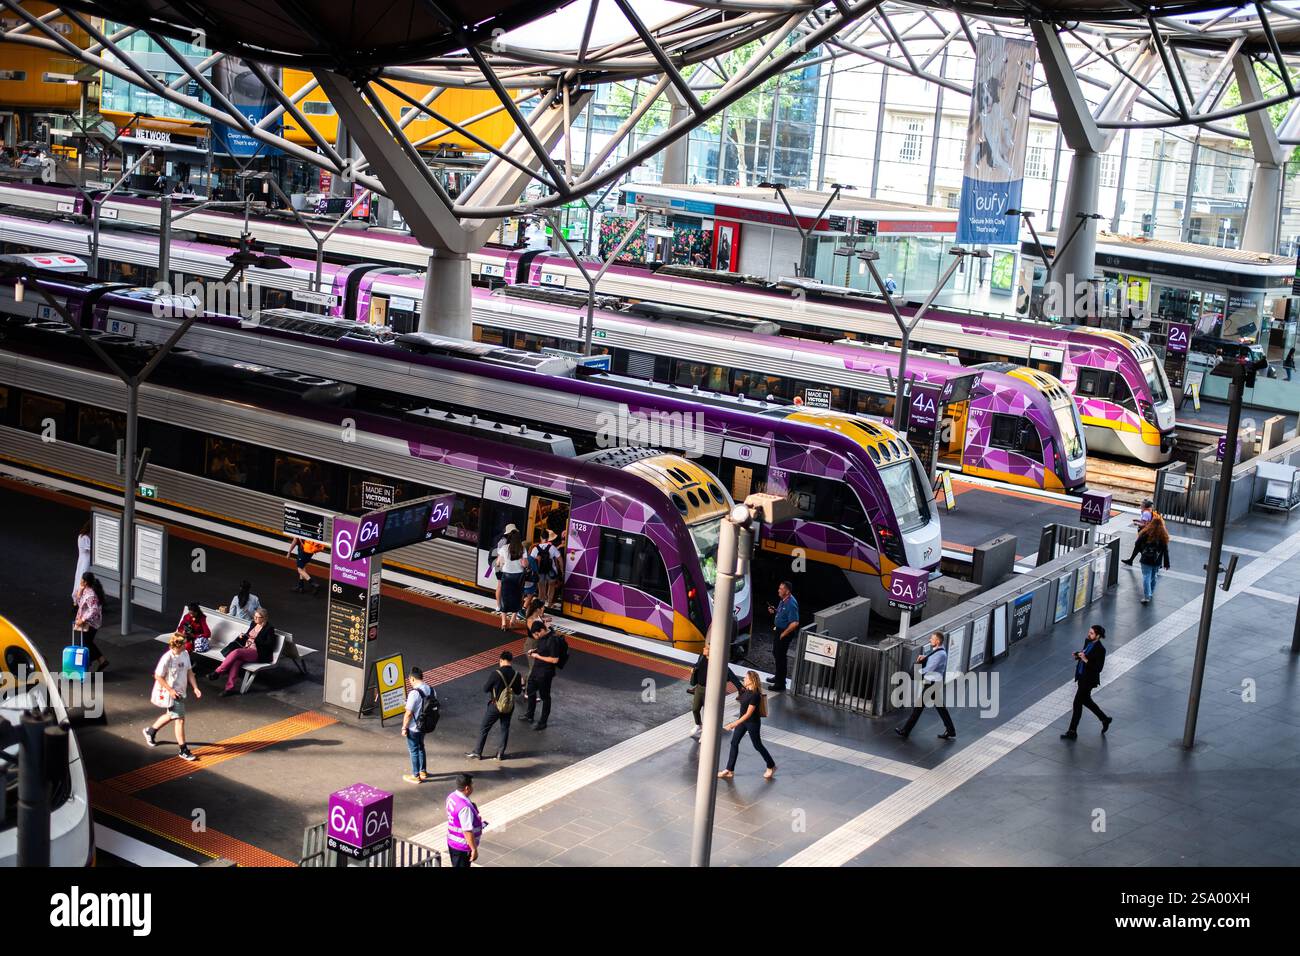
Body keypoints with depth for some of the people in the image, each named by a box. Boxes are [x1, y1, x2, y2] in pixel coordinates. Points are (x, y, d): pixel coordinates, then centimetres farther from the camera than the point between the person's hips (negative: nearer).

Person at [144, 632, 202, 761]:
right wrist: (170, 690, -19)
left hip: (180, 692, 8)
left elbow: (189, 672, 7)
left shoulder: (185, 654, -3)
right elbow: (158, 677, -17)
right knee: (180, 719, -5)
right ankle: (183, 750, 5)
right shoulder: (167, 658, -25)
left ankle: (150, 731, 49)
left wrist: (195, 688, -1)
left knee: (171, 716, 25)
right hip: (171, 693, -8)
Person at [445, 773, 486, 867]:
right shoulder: (465, 807, -32)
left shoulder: (451, 797, -3)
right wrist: (474, 849, -20)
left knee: (456, 865, 23)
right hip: (462, 847, -9)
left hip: (451, 841, 9)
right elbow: (467, 831, -29)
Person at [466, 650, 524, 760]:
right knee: (505, 729, 18)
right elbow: (518, 692, 4)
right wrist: (521, 684, 22)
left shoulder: (496, 674, -21)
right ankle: (501, 753, 22)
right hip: (509, 706, 3)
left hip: (495, 706, -3)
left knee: (484, 729, 10)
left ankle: (477, 752, 16)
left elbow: (485, 689, -12)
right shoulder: (516, 675, -8)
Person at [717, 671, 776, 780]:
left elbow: (748, 714, -28)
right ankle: (730, 770, 14)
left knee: (757, 745, 9)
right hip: (743, 719, 8)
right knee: (734, 742, 7)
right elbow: (739, 700, 18)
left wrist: (735, 724, -28)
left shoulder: (755, 695, -28)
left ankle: (771, 766, 31)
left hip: (753, 723, -8)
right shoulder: (745, 690, -4)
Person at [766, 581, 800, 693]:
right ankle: (778, 676, 41)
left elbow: (795, 623, -30)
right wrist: (774, 611, 3)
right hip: (778, 630, 10)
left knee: (780, 656, -2)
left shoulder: (791, 604, -26)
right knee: (776, 653, 23)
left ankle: (780, 684, 8)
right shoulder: (783, 600, 4)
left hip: (785, 633, -10)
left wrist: (783, 634, -22)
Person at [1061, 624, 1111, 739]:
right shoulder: (1088, 642, 1)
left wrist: (1085, 660, -30)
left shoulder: (1100, 649, -23)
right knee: (1085, 700, 22)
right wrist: (1078, 655, -4)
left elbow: (1098, 668, -22)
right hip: (1081, 676, 9)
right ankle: (1104, 719, 41)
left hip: (1089, 679, -9)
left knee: (1077, 703, -2)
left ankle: (1072, 732, 8)